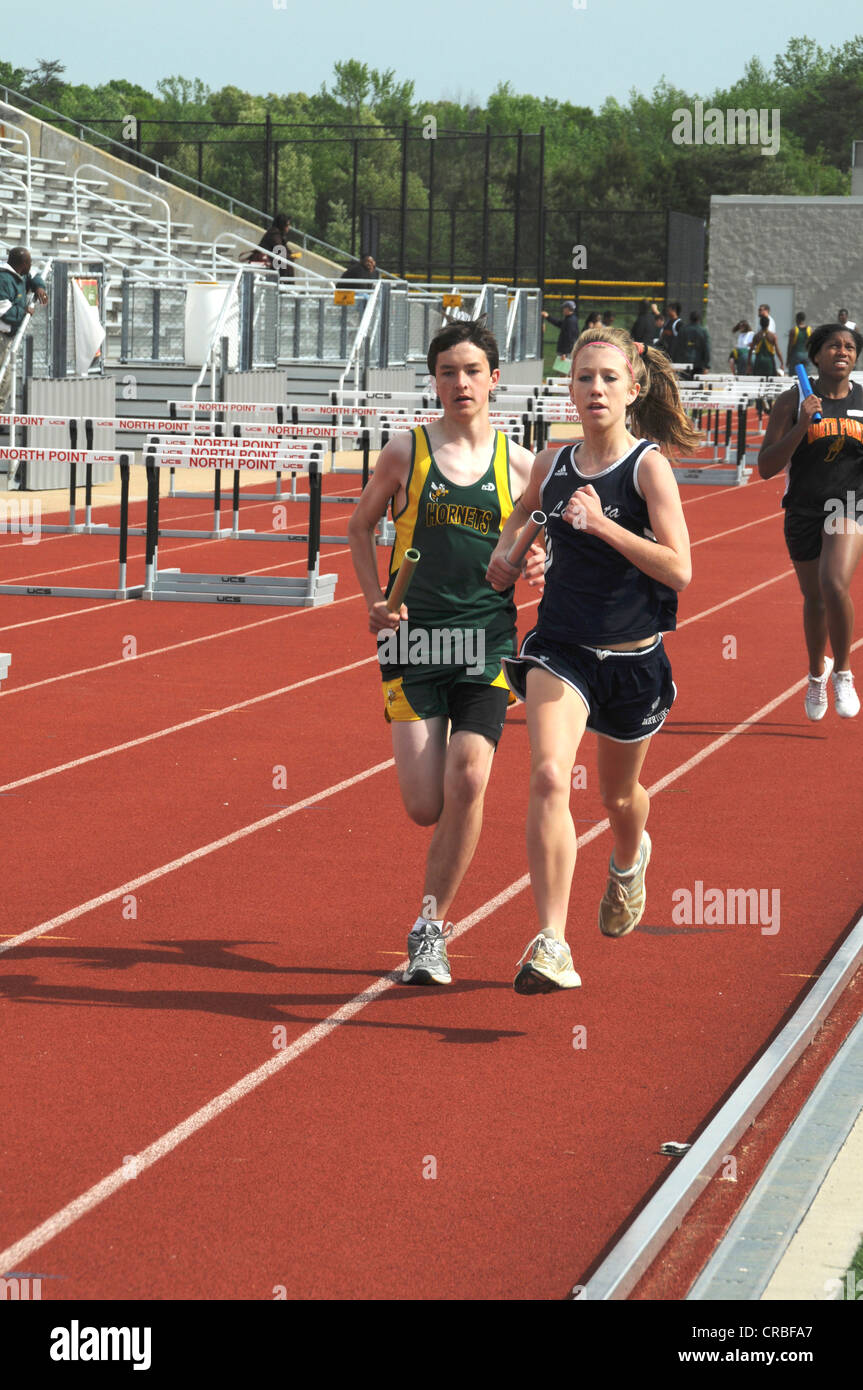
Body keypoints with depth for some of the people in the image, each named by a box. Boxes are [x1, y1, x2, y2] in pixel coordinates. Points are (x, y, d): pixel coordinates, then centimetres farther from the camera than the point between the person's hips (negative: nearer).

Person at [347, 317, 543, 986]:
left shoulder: (518, 464, 5)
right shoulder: (406, 451, 3)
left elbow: (529, 550, 18)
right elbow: (360, 528, 14)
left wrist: (537, 566, -6)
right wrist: (376, 600, 0)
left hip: (488, 641, 1)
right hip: (415, 638, 0)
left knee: (467, 780, -16)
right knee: (426, 807, -9)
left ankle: (431, 928, -1)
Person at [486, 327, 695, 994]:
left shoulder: (649, 466, -11)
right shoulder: (552, 462, 2)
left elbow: (679, 568, -18)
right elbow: (525, 507, 26)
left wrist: (602, 524, -25)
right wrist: (506, 549, 7)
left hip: (632, 657, -1)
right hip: (560, 647, 2)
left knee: (619, 792, 19)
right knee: (549, 776, -22)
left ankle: (629, 862, 57)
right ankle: (552, 944, -25)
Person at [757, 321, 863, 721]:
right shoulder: (793, 401, -3)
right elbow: (766, 467, -7)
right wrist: (800, 428, -20)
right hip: (803, 511, 1)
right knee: (814, 598, 14)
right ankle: (817, 672, 42)